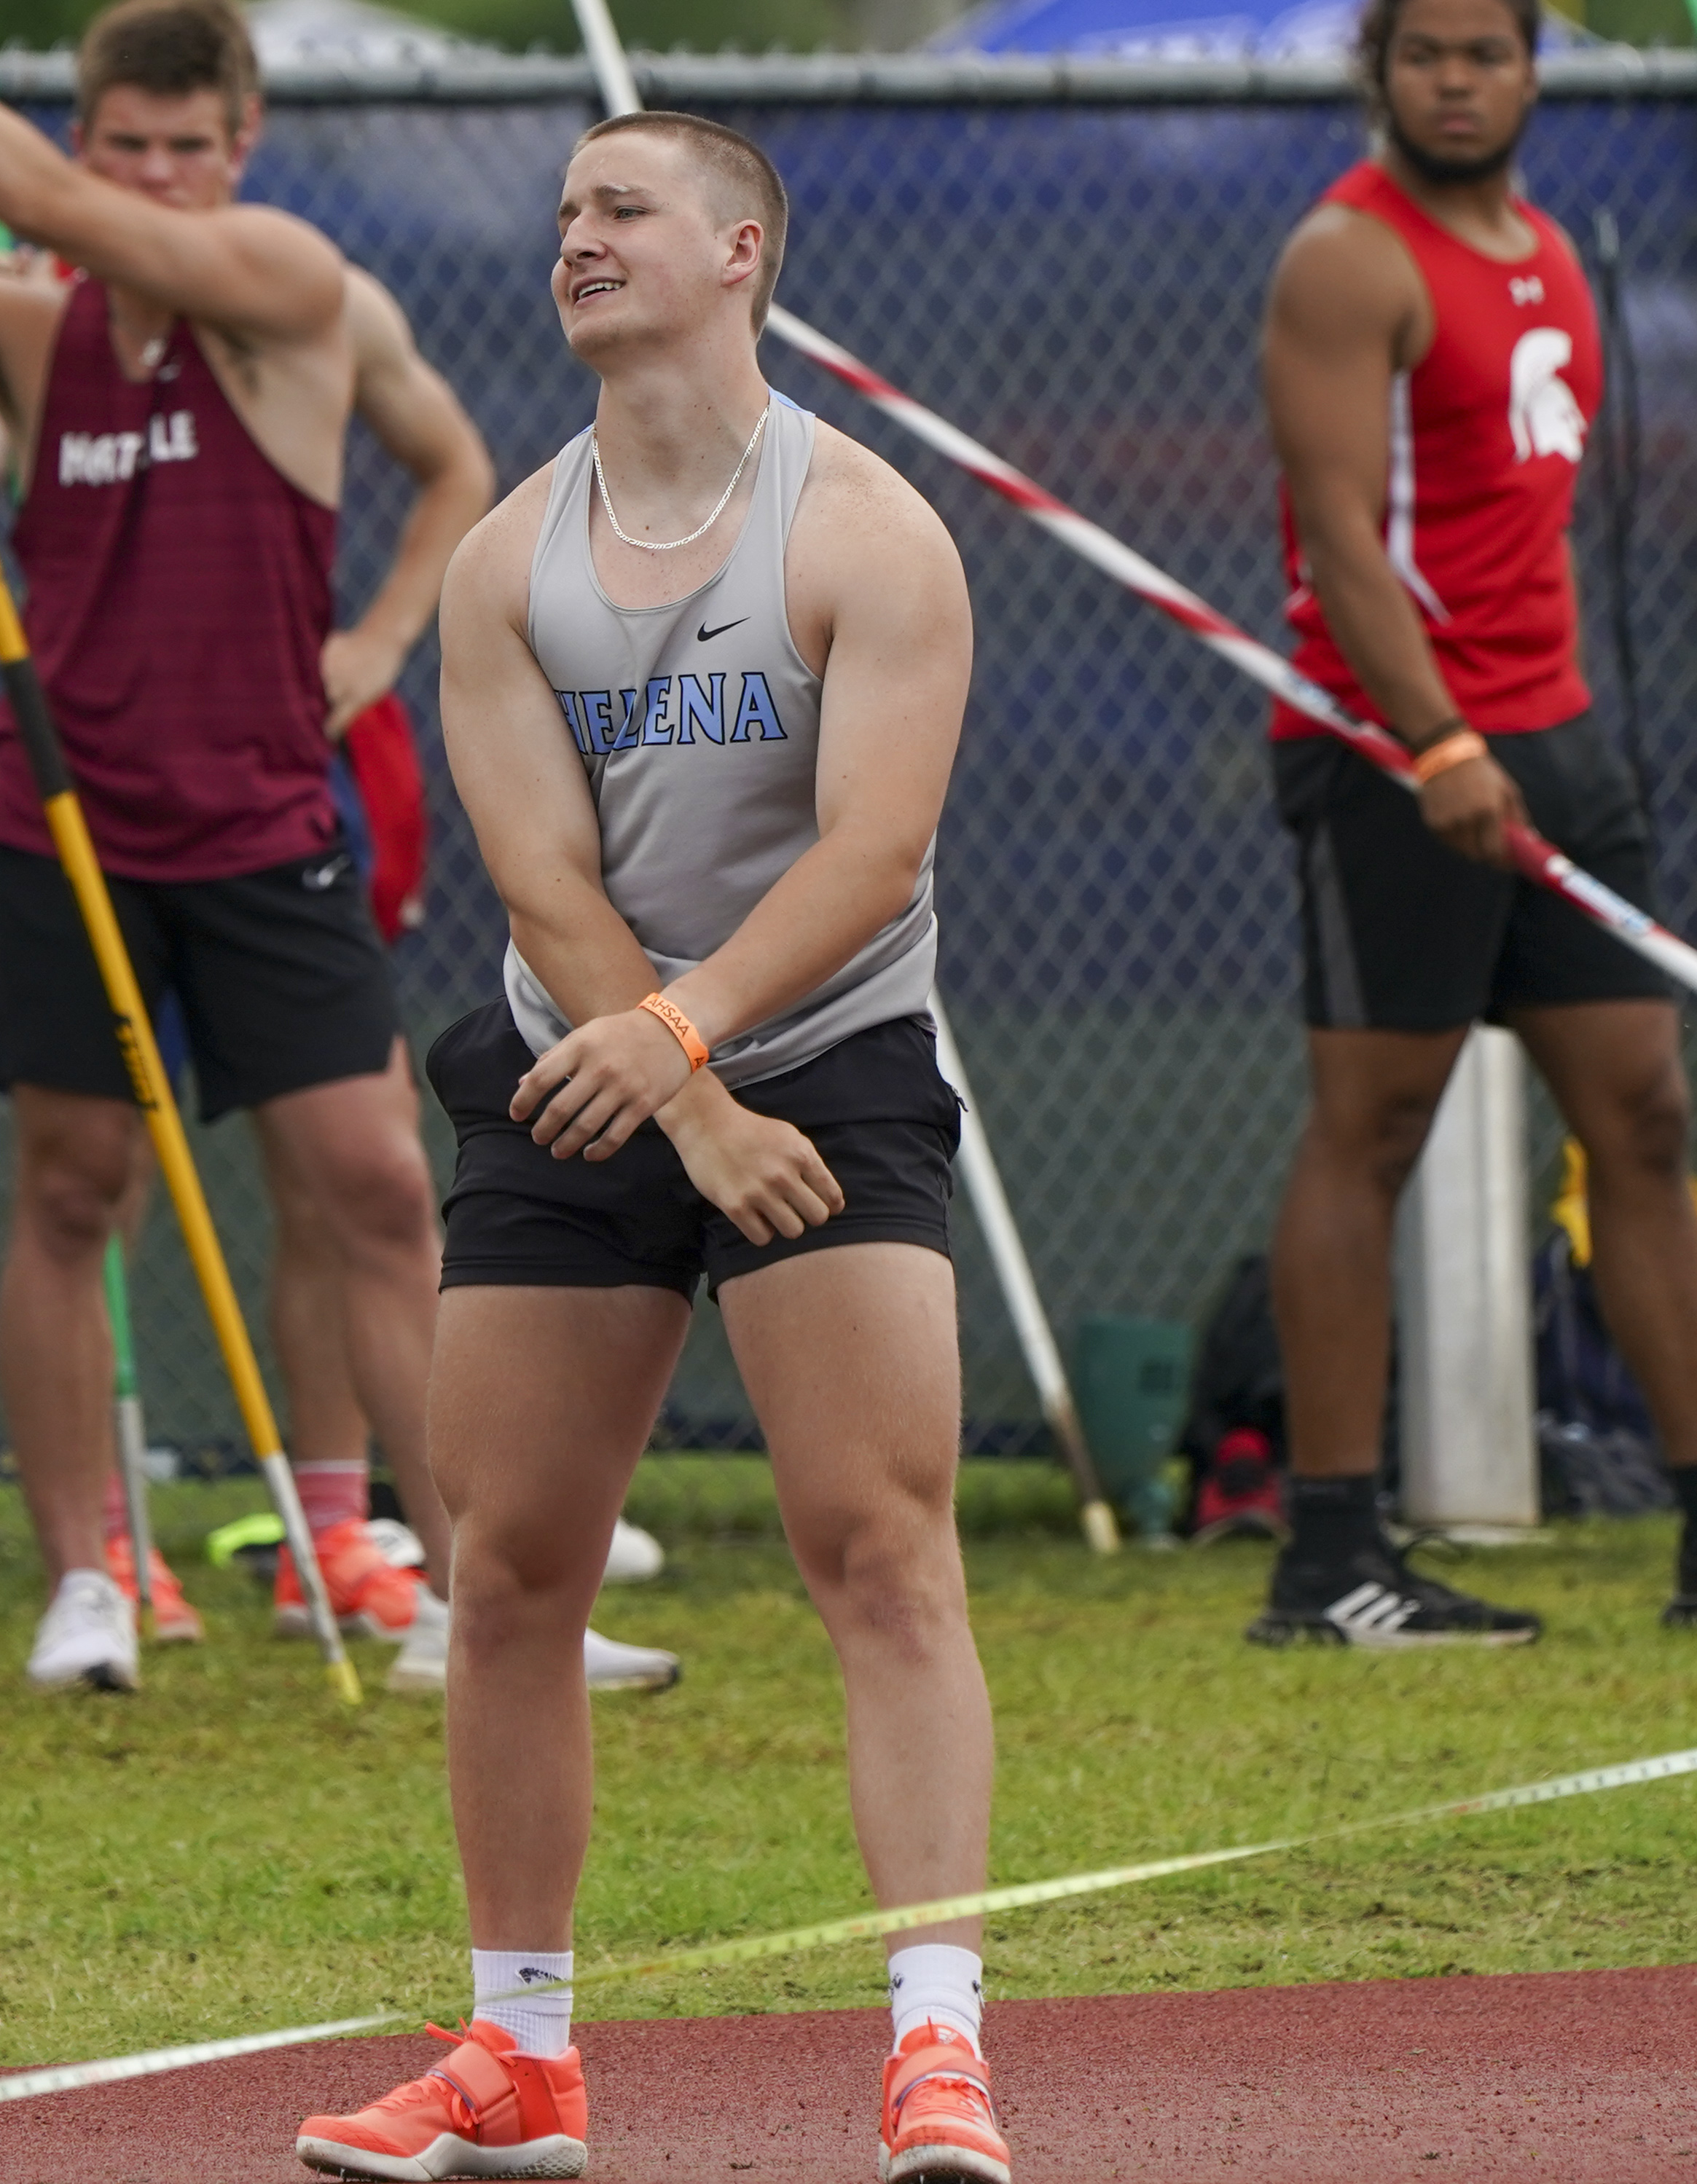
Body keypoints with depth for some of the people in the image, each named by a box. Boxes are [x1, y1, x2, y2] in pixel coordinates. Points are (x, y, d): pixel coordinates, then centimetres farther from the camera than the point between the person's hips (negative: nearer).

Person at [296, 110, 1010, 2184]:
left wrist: (680, 1033, -29)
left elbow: (873, 850, -17)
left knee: (882, 1549, -15)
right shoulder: (505, 563, 4)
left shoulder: (867, 534, -7)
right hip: (574, 1086, 4)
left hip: (827, 1067, -4)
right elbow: (545, 877, -4)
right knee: (508, 1568, 4)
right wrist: (705, 1126, -15)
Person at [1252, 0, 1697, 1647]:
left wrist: (1553, 731, 16)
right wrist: (1437, 747, -27)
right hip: (1393, 750, -8)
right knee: (1368, 1131, -6)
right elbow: (1340, 525, -18)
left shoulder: (1545, 256, 17)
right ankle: (1328, 1561, -4)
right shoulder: (1353, 260, -9)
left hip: (1548, 739, 8)